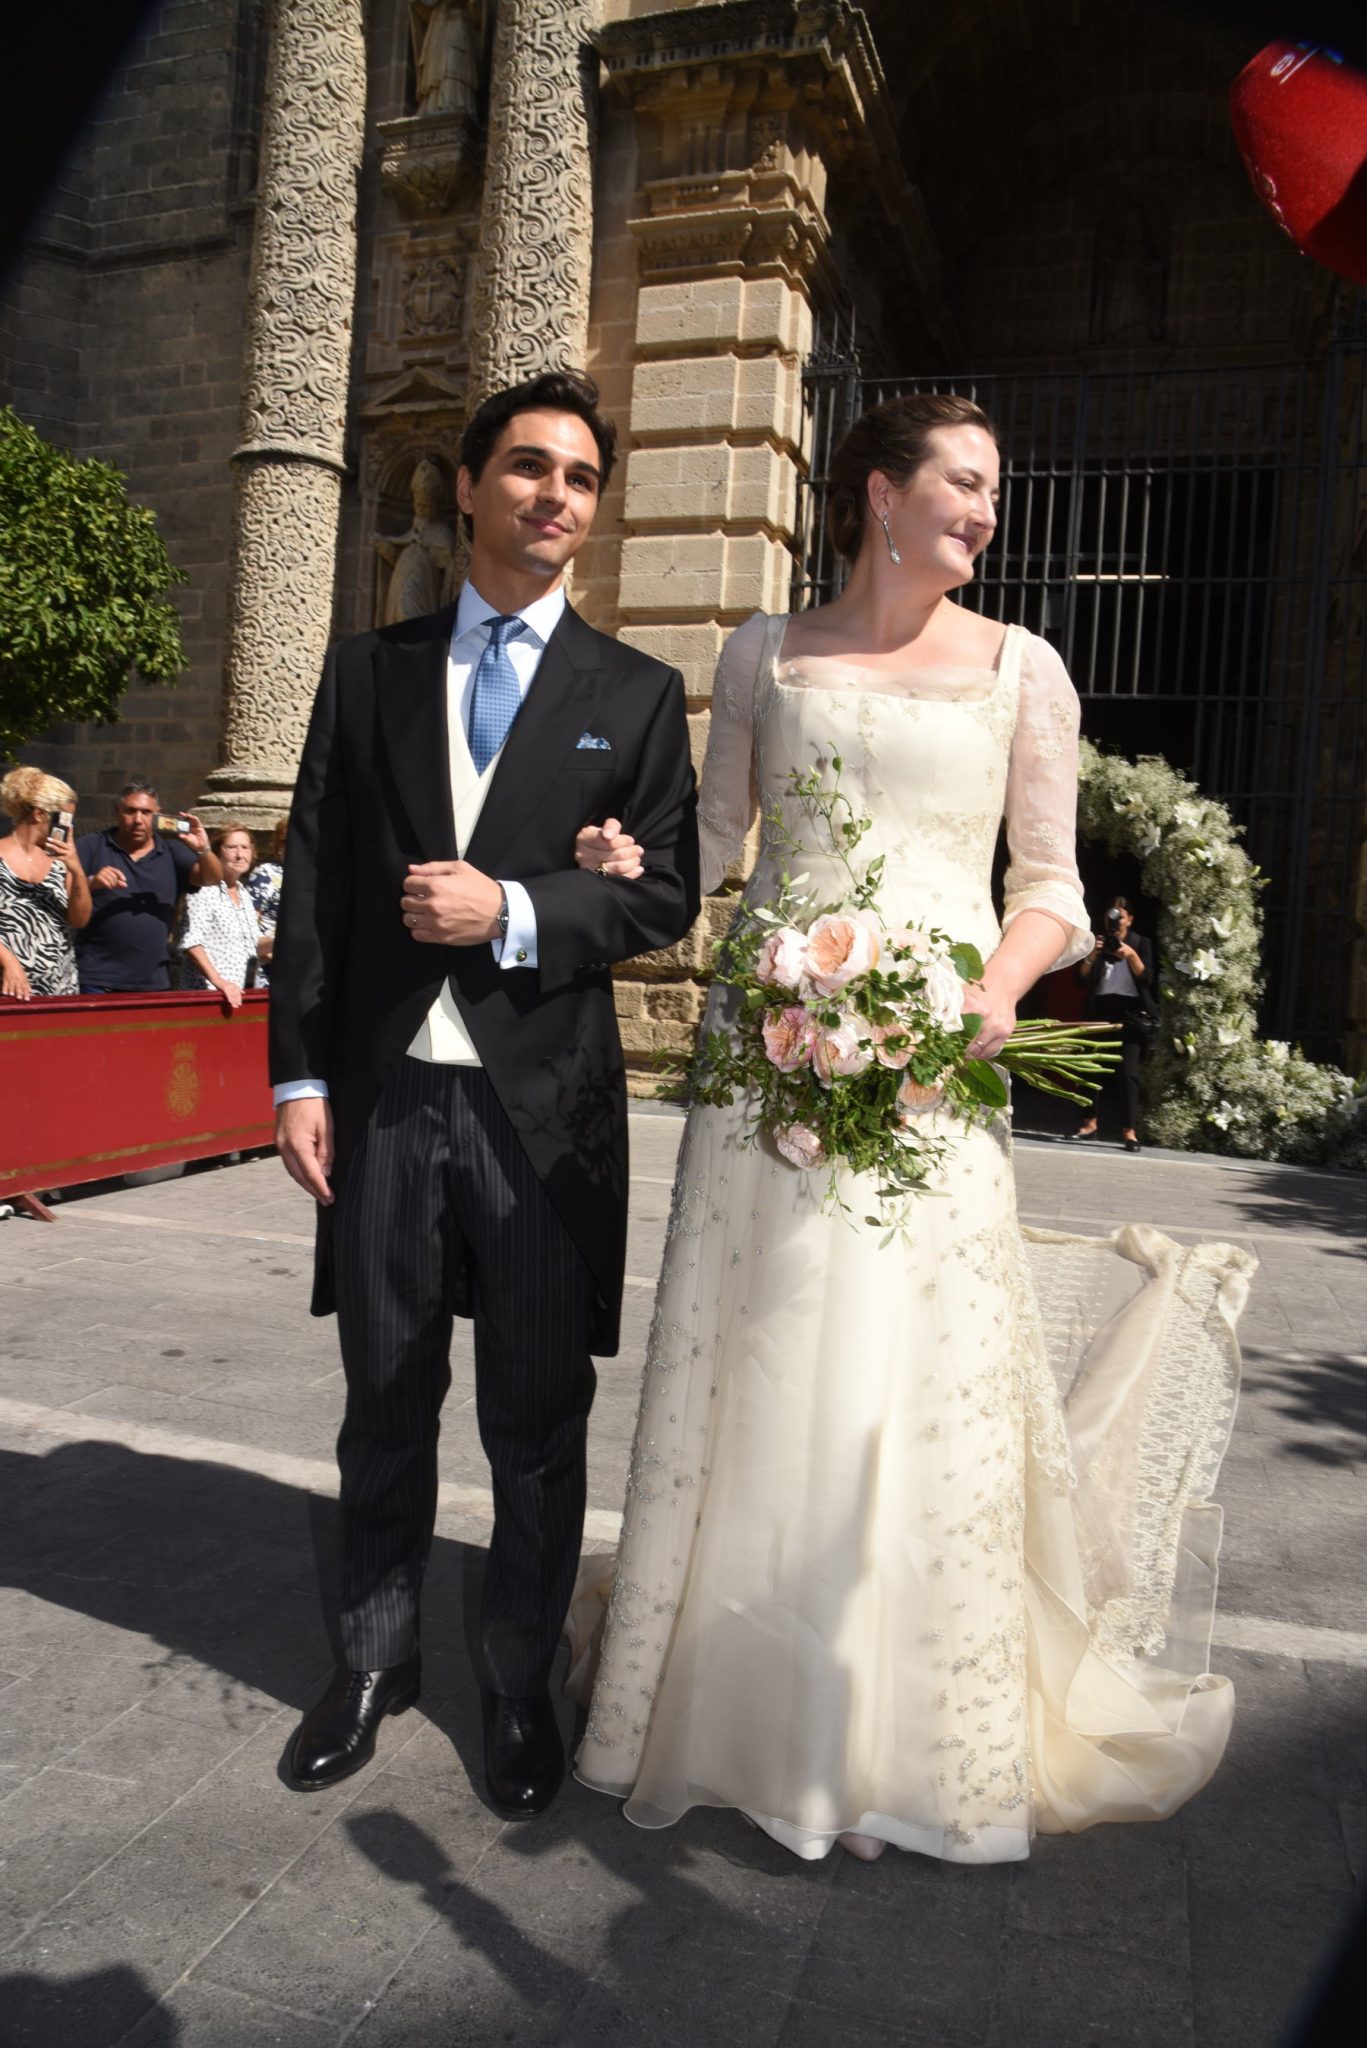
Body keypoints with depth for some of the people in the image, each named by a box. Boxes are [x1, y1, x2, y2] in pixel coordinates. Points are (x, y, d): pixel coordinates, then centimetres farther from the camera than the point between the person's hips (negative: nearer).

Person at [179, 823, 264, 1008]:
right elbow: (191, 943, -20)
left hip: (243, 993, 7)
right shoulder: (205, 890, -9)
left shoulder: (244, 893, 15)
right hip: (209, 993, -7)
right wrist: (219, 982, -28)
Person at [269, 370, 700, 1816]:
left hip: (544, 1101, -1)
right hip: (386, 1096, 2)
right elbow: (314, 885, 6)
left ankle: (519, 1682, 29)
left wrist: (512, 911, -15)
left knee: (540, 1417, 9)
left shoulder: (636, 695, 6)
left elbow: (665, 892, 0)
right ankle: (374, 1660, 35)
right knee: (384, 1404, 14)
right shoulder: (368, 670, 10)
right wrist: (301, 1073, -1)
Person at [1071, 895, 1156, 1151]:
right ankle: (1090, 1123, 13)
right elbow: (1081, 978, 0)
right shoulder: (1098, 942, 8)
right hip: (1102, 1011, 2)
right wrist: (1091, 955, -16)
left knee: (1129, 1072, -9)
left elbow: (1147, 980, -6)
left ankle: (1130, 1131, -10)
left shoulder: (1140, 943, 4)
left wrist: (1132, 955, -19)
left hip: (1132, 1014, -2)